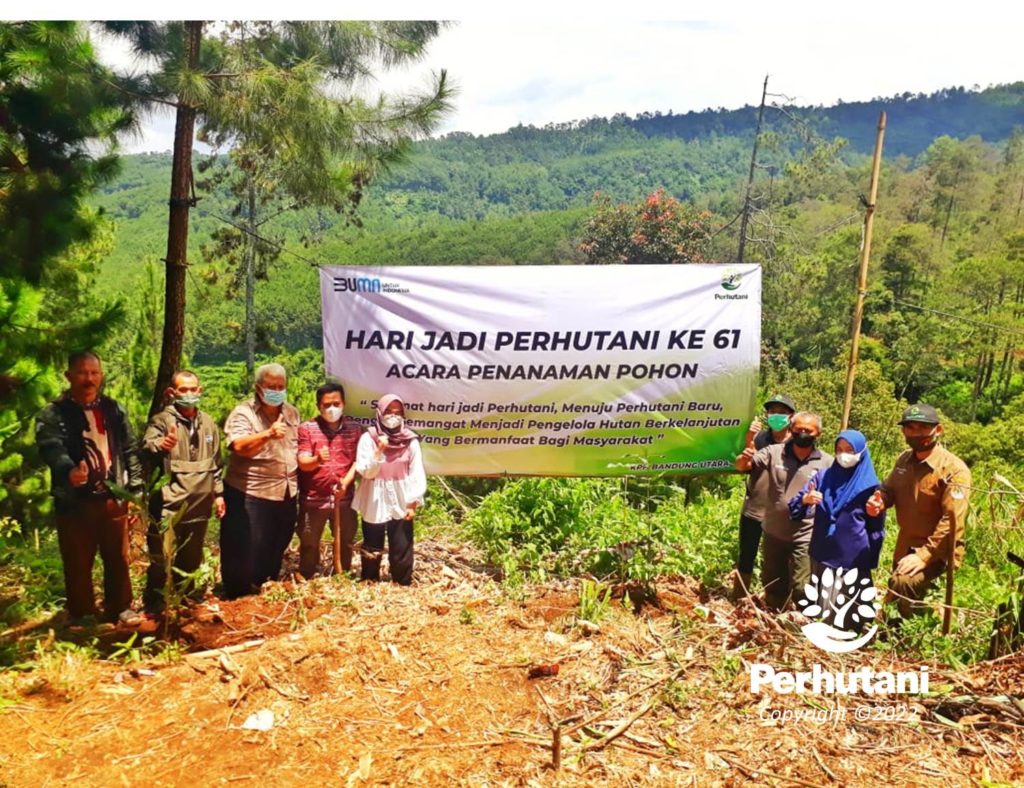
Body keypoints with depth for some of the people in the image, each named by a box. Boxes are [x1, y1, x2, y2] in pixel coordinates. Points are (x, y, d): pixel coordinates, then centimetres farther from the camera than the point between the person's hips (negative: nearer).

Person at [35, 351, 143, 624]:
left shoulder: (114, 410, 8)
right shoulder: (53, 415, -5)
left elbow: (131, 451, 11)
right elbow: (51, 448, -22)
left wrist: (135, 491, 6)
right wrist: (69, 470, -44)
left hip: (113, 499, 3)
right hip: (75, 501, -3)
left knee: (118, 558, 12)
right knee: (78, 564, 7)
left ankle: (120, 608, 28)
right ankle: (82, 615, 23)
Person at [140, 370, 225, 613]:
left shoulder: (208, 423, 10)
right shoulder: (161, 420, -7)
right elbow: (145, 450, -27)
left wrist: (218, 493, 16)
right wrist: (160, 445, -49)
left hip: (199, 505, 5)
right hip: (168, 505, -5)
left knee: (191, 556, 18)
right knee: (161, 557, 1)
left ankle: (185, 590, 36)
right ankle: (154, 601, 18)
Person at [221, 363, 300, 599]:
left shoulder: (292, 413, 9)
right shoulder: (243, 412, -11)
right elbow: (239, 446, -27)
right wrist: (268, 434, -42)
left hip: (286, 493, 6)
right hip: (250, 494, -6)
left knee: (277, 547, 19)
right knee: (245, 550, 1)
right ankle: (238, 596, 18)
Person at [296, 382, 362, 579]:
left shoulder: (355, 429, 0)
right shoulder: (306, 428, -7)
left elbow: (358, 461, -2)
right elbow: (303, 463, -13)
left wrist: (346, 481, -18)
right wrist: (317, 460, -35)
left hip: (344, 497, 2)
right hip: (313, 498, -2)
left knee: (345, 541, 15)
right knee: (309, 543, 11)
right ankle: (306, 581, 28)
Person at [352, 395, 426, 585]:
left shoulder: (411, 441, -4)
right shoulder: (368, 438, -6)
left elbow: (417, 474, -1)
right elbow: (365, 472, -11)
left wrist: (413, 503, -5)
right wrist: (378, 452, -24)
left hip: (401, 505, 1)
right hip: (375, 505, 0)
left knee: (402, 552, 7)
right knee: (372, 551, 13)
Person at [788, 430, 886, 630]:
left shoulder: (870, 485, -4)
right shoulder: (823, 476, 4)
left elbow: (876, 528, 2)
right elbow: (794, 508, 0)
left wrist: (870, 563, 0)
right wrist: (805, 500, -23)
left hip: (853, 560, -3)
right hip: (821, 556, 3)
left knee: (847, 613, 3)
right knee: (819, 609, 11)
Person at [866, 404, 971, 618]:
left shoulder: (954, 469, -20)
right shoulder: (904, 460, 0)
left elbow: (952, 521, -25)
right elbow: (889, 489, 14)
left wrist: (924, 555, -30)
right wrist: (879, 501, -11)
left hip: (936, 550, -7)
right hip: (905, 545, 7)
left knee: (902, 584, -31)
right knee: (895, 601, 19)